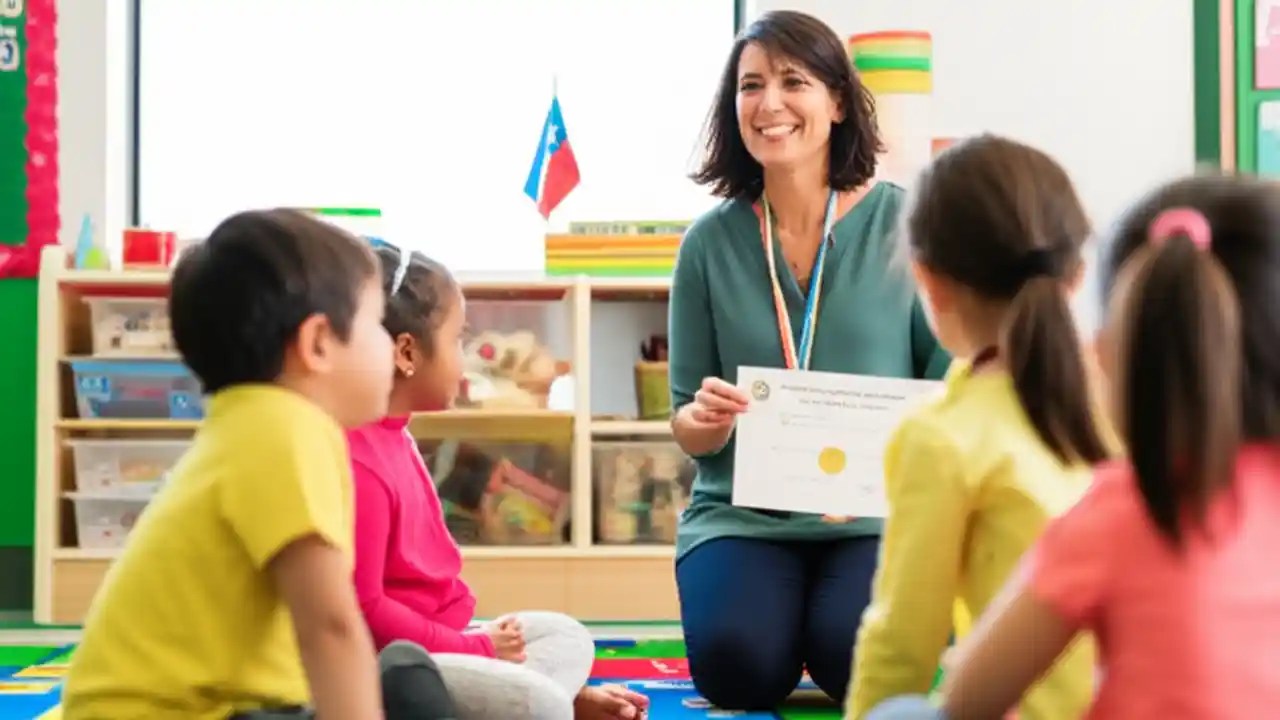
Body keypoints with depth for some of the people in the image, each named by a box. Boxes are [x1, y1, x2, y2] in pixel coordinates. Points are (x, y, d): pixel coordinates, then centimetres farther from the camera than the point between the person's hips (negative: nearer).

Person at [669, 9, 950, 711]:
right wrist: (707, 420, -18)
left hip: (878, 514, -1)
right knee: (740, 668, -24)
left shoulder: (903, 221, -5)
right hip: (743, 515, 1)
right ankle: (780, 607, 11)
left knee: (863, 662, -26)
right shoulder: (711, 241, 0)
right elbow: (688, 428, 5)